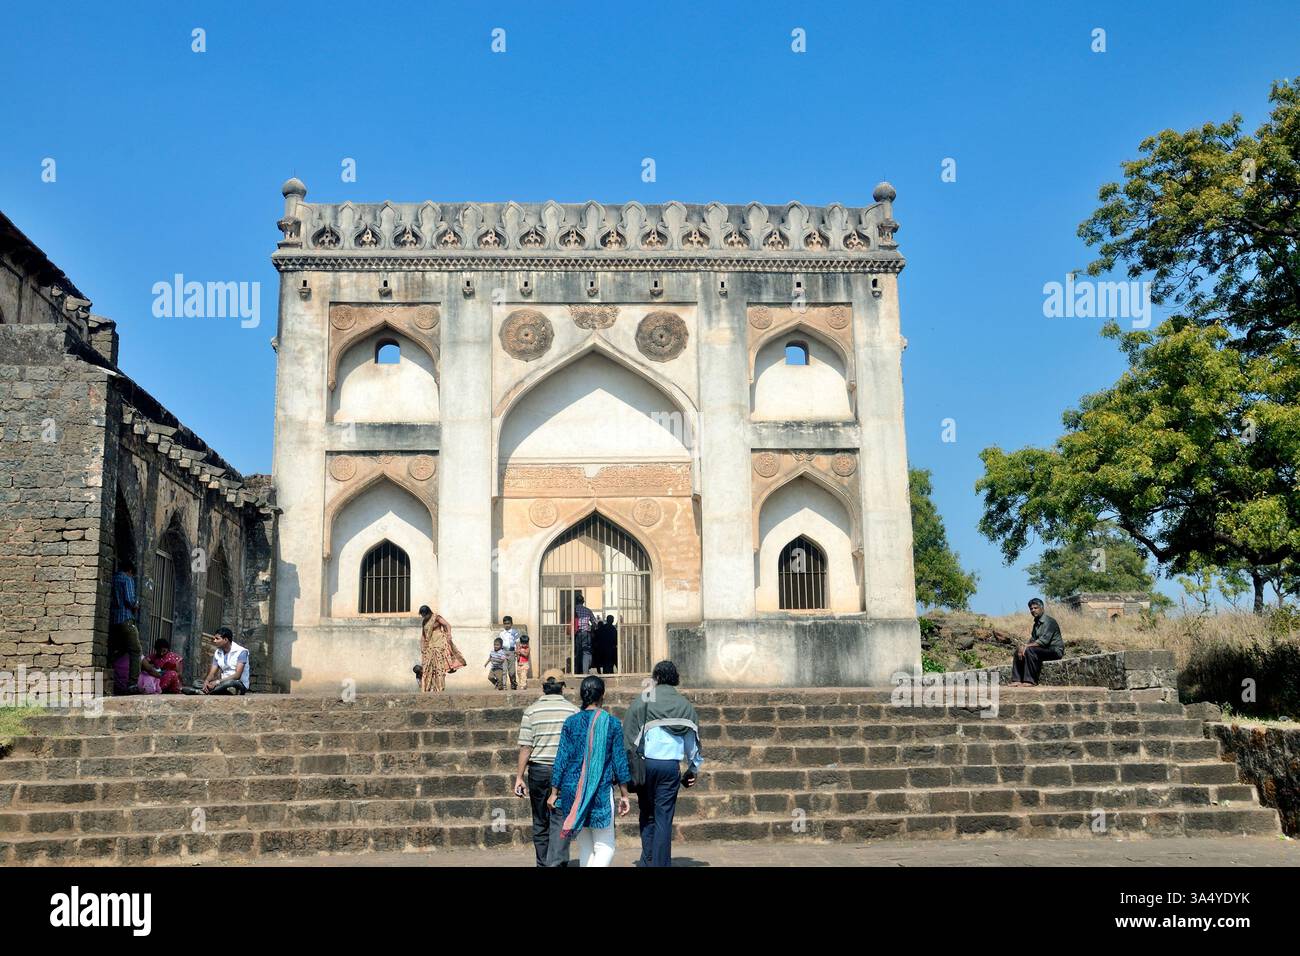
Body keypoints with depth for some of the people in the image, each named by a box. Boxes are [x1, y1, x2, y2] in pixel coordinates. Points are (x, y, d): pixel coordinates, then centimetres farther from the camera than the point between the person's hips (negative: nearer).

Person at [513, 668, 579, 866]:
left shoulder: (532, 710, 0)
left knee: (540, 822, 13)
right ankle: (556, 862, -16)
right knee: (560, 820, -2)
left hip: (538, 770, 1)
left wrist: (519, 777, 1)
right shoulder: (573, 710, 0)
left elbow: (525, 747, -4)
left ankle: (543, 863, 21)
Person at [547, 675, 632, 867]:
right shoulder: (612, 722, -3)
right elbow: (619, 760, 0)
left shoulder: (571, 722, 1)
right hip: (601, 790, -3)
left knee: (584, 847, 14)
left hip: (573, 789, 3)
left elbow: (561, 758, 2)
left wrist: (554, 792, 9)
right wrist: (624, 795, 6)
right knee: (605, 846, 2)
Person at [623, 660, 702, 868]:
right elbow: (692, 738, 11)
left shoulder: (642, 701, 3)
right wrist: (694, 768, 22)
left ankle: (647, 860, 13)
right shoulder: (684, 706, 7)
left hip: (646, 763, 0)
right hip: (671, 766, 0)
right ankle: (661, 862, 1)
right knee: (664, 817, 4)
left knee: (647, 814, 15)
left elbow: (629, 735, 1)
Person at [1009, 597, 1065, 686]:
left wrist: (1026, 646, -23)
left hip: (1055, 650, -9)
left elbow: (1044, 641, -23)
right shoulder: (1036, 623, 17)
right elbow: (1032, 640, 15)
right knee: (1019, 651, -1)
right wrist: (1023, 648, -6)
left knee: (1030, 650, -30)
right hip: (1044, 650, 9)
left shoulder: (1049, 621, -13)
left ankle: (1030, 681, -28)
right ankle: (1017, 680, -9)